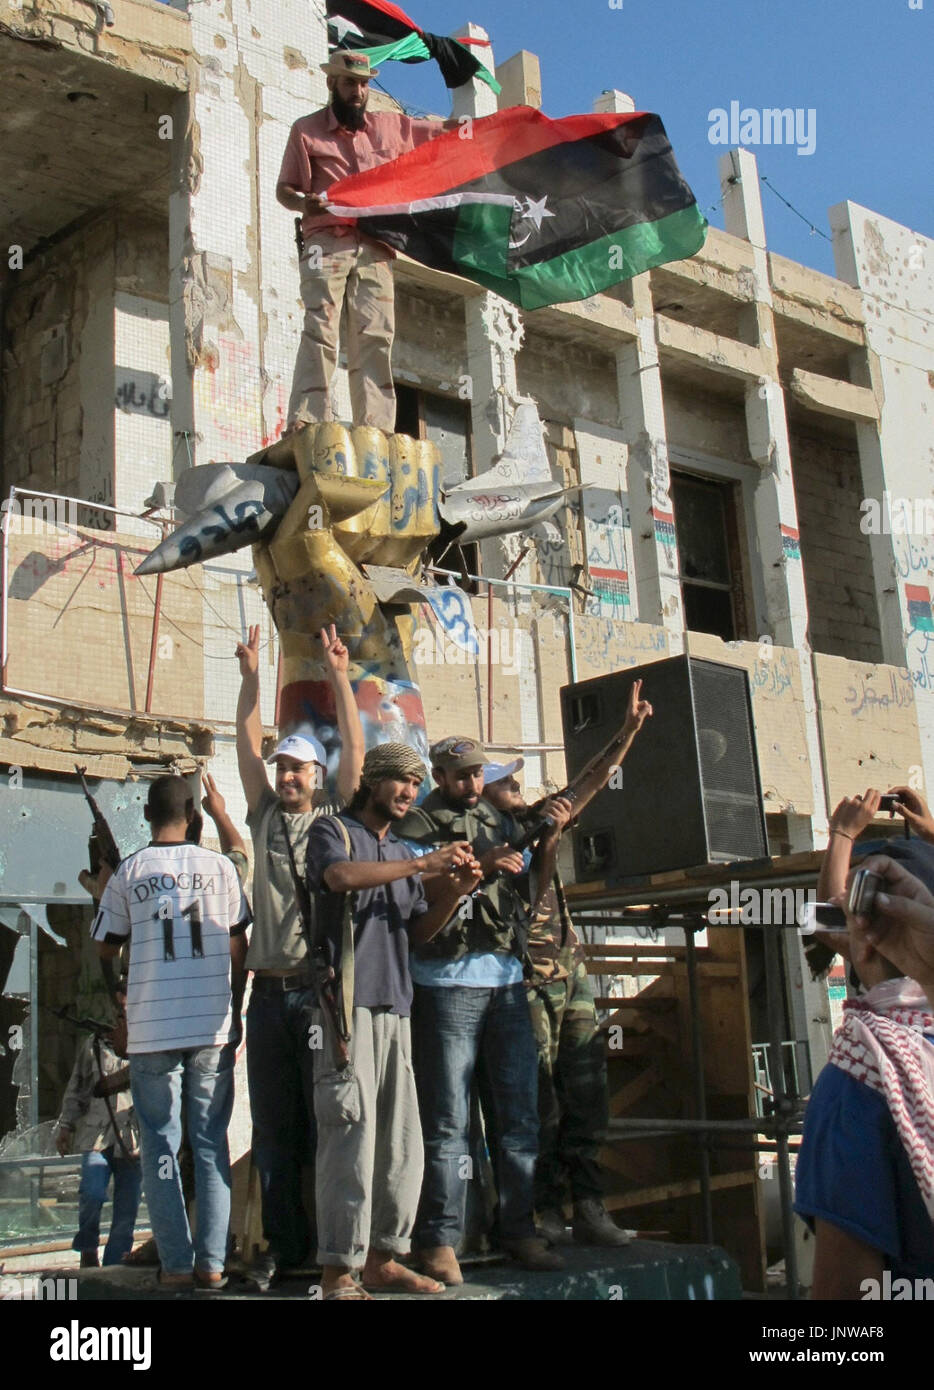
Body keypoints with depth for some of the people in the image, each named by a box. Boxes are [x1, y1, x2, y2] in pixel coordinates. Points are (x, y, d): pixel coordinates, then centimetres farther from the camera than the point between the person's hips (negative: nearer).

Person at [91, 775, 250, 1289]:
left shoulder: (129, 871, -1)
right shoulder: (220, 867, 2)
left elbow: (104, 945, 9)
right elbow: (239, 947, 7)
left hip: (152, 1030, -1)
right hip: (214, 1027, 1)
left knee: (160, 1145, 7)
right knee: (211, 1143, 8)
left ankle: (176, 1263, 5)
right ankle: (212, 1261, 7)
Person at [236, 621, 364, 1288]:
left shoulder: (336, 820, 6)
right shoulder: (266, 817, 15)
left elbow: (355, 751, -2)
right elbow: (249, 743, 10)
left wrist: (340, 677, -6)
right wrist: (251, 677, 2)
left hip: (321, 985, -4)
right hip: (269, 988, 4)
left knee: (329, 1119, -1)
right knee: (274, 1126, 7)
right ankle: (285, 1245, 15)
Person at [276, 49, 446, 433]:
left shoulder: (389, 125, 21)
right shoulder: (307, 130, 13)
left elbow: (442, 130, 30)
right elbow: (284, 188, 9)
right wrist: (304, 203, -12)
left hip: (374, 247, 3)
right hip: (326, 243, -3)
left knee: (375, 336, -5)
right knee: (320, 330, -16)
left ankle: (376, 428, -8)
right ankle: (305, 422, -23)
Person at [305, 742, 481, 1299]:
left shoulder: (403, 853, 24)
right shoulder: (334, 831, 3)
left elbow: (418, 931, 20)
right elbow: (340, 876, -20)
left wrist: (454, 892, 2)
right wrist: (422, 865, -21)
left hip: (396, 1007, 7)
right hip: (348, 1002, -7)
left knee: (403, 1144, 6)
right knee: (351, 1138, -9)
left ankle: (384, 1257, 16)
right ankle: (339, 1269, -3)